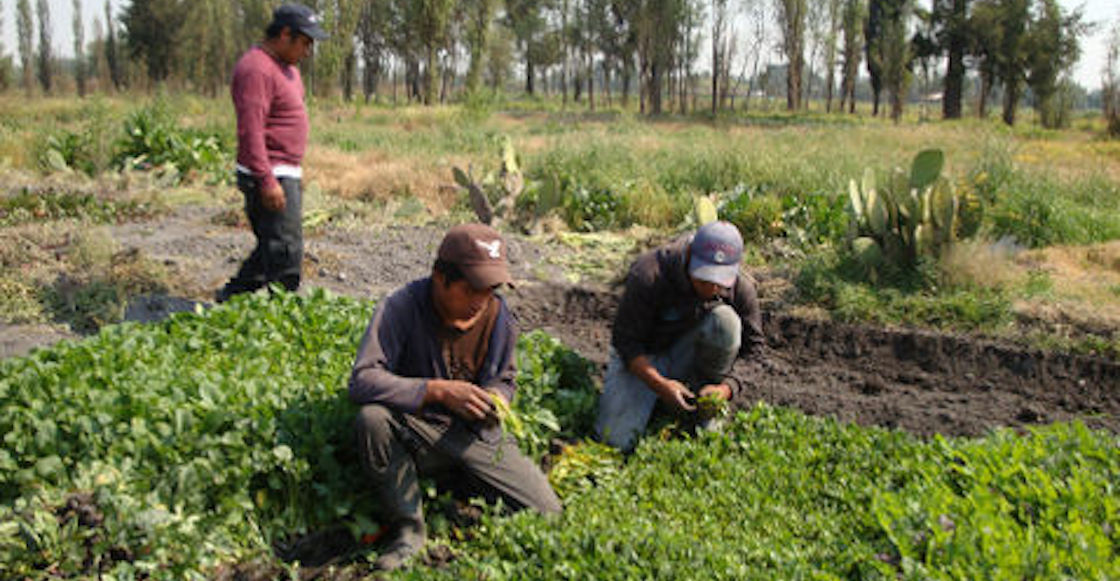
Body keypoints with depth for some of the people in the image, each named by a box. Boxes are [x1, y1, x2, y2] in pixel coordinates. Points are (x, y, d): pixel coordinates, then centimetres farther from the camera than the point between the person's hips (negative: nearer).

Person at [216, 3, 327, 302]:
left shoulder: (285, 65, 17)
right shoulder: (257, 69, -16)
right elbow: (251, 131, -23)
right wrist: (267, 182, -27)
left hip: (286, 174, 10)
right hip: (271, 177, -10)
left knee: (271, 248, 16)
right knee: (286, 251, -8)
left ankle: (231, 296, 27)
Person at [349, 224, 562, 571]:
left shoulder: (499, 315, -5)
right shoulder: (401, 308, -18)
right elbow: (362, 380, -27)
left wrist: (497, 398, -15)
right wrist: (438, 390, -35)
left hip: (478, 436, 2)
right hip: (417, 433, -2)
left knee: (548, 515, -12)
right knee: (373, 418, -36)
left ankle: (468, 488, 17)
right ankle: (408, 530, -15)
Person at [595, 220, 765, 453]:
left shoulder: (742, 289, -17)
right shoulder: (648, 275, -28)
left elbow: (751, 348, -7)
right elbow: (625, 341, -21)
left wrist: (727, 387, -25)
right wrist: (660, 385, -32)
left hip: (688, 353, 2)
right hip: (644, 358, -2)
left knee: (725, 320, -29)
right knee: (616, 440, -21)